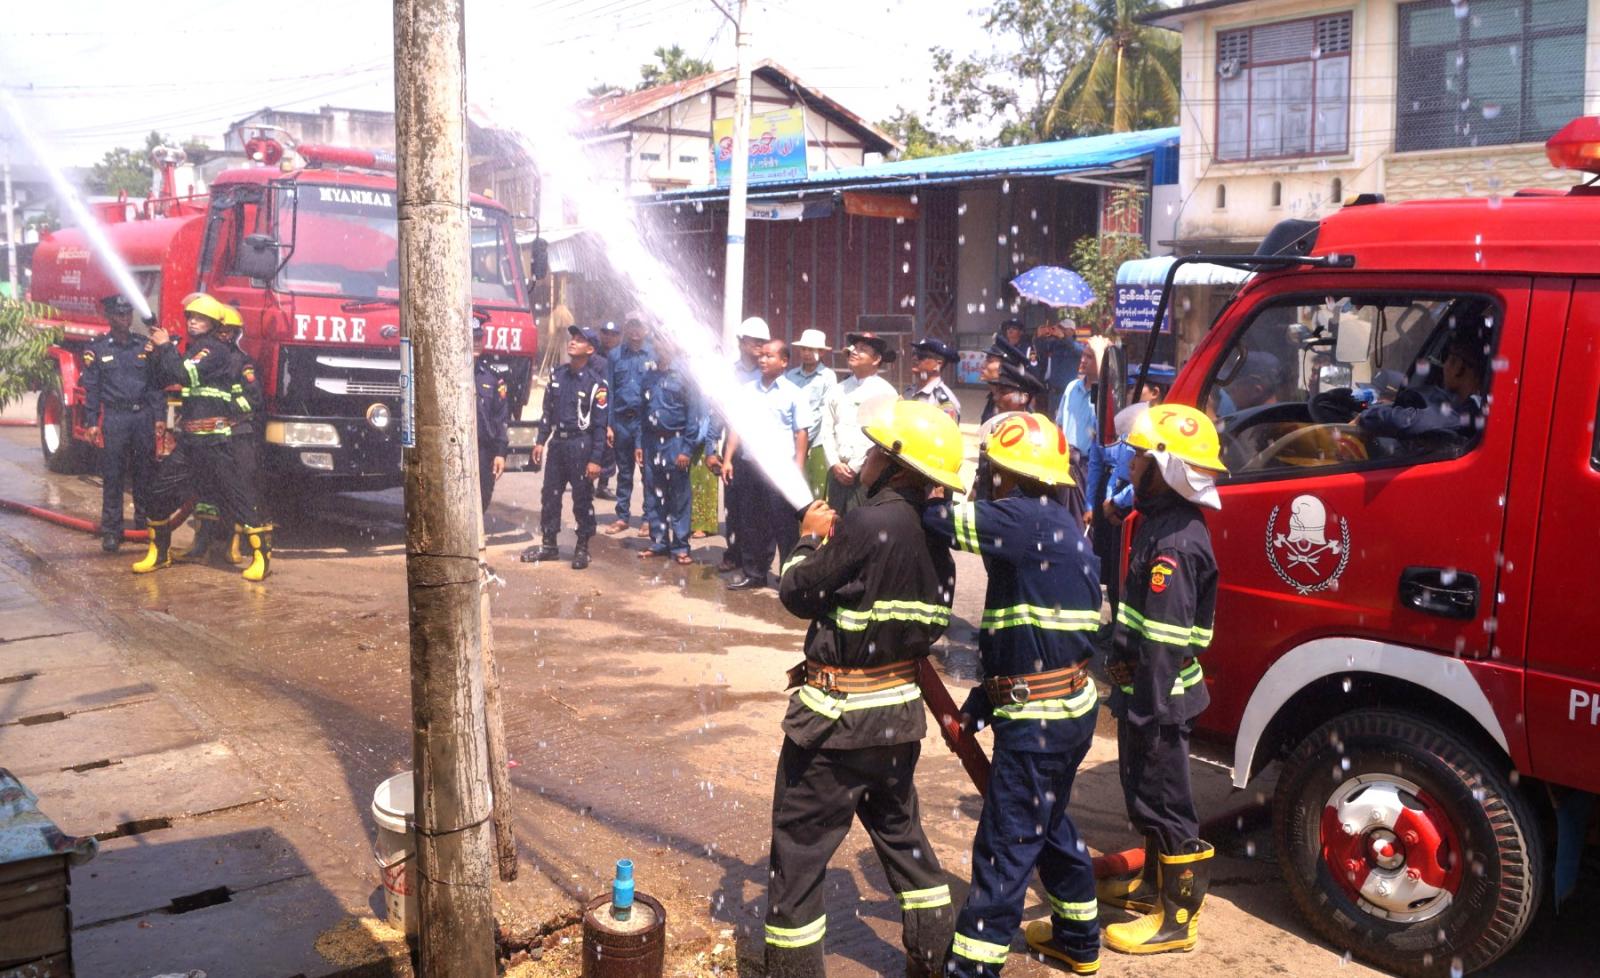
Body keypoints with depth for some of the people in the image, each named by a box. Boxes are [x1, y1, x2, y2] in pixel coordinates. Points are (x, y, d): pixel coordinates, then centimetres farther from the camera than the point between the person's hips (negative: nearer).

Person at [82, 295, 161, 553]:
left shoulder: (145, 346, 8)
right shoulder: (97, 349, 1)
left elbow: (156, 383, 9)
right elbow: (91, 388, 1)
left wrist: (159, 416, 3)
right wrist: (92, 423, -4)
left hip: (143, 415, 2)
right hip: (114, 417, -2)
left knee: (146, 473, 7)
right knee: (112, 476, 0)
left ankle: (145, 520, 19)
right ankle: (111, 531, 5)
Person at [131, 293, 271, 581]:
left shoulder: (215, 349, -9)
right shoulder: (193, 350, 19)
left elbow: (186, 375, -21)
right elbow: (166, 382, 20)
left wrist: (166, 347, -10)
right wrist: (159, 355, 5)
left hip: (213, 438, -9)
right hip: (188, 438, 9)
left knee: (234, 494, -9)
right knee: (162, 489, 10)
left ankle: (262, 555, -6)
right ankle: (159, 552, 23)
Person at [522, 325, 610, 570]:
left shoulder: (596, 382, -10)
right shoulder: (558, 374, 7)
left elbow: (600, 423, -11)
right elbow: (548, 410, 15)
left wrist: (595, 459, -14)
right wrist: (540, 441, 9)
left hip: (581, 445, -6)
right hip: (557, 442, 6)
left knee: (582, 499, 2)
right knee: (549, 495, 10)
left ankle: (582, 548, 13)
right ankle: (549, 545, 21)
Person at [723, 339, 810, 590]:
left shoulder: (793, 394, -2)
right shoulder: (747, 390, 9)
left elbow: (800, 434, -3)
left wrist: (798, 470, -9)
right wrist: (728, 459, 4)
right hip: (749, 465, 4)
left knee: (783, 523, 1)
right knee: (751, 521, 11)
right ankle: (752, 573, 21)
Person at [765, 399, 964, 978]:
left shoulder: (869, 524, -21)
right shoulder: (933, 534, 3)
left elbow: (798, 594, -13)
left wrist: (809, 539, 6)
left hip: (837, 717, -8)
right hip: (901, 713, 8)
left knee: (799, 848, 5)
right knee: (901, 831, 24)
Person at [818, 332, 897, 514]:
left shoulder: (884, 392, -3)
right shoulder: (837, 391, 13)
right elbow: (827, 430, 9)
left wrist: (854, 468, -9)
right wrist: (835, 464, -4)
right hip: (838, 471, 5)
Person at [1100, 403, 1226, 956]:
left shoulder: (1173, 543, -24)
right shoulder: (1164, 522, 9)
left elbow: (1164, 641, -27)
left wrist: (1146, 710, -25)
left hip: (1157, 696, -10)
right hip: (1146, 688, 10)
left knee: (1161, 798, 0)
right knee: (1145, 790, 22)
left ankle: (1177, 918, 11)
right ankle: (1155, 884, 38)